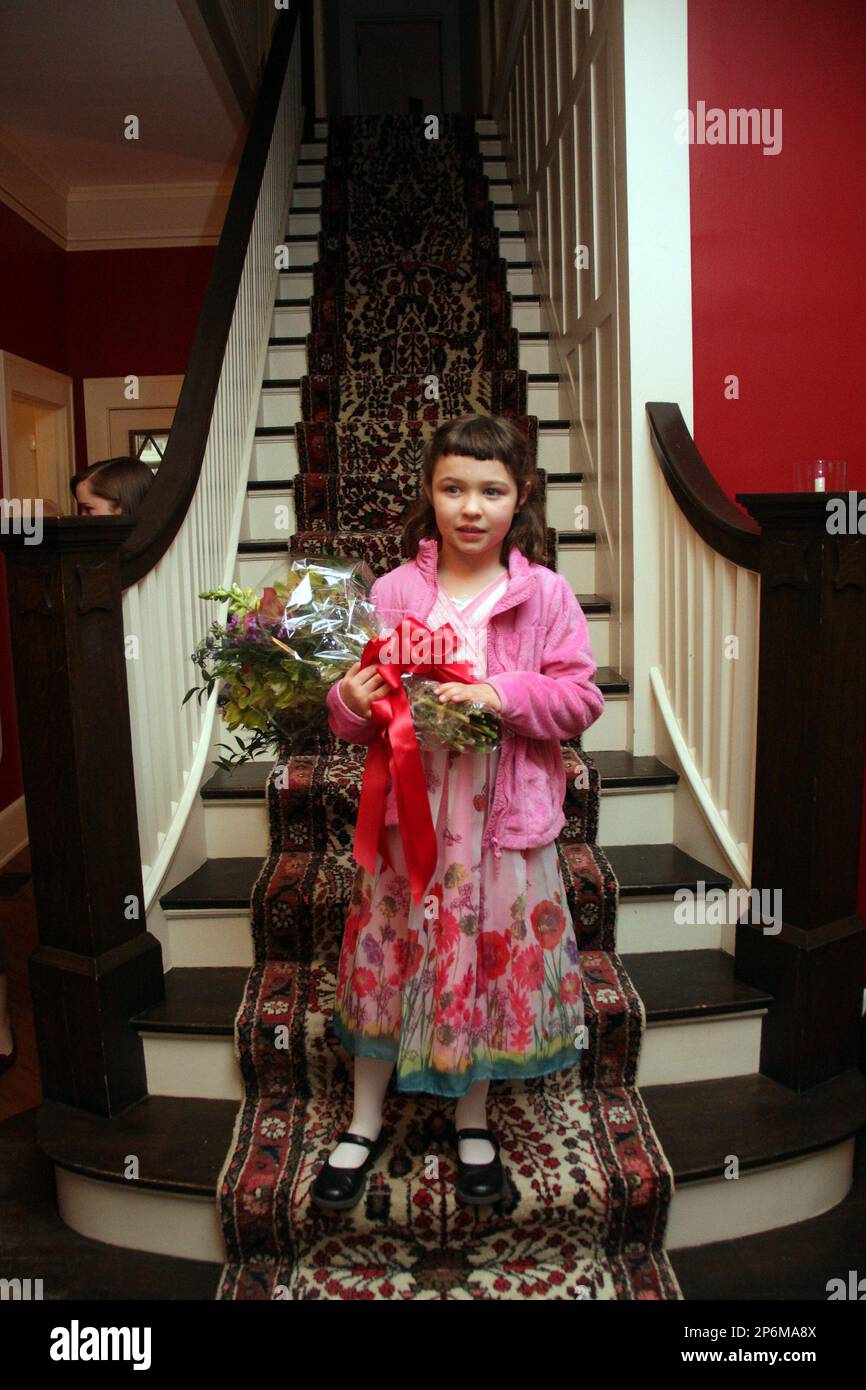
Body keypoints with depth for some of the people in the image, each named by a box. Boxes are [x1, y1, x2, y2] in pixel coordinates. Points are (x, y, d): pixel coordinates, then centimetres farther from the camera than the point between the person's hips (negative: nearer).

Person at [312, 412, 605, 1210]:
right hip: (410, 811, 1)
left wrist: (503, 694, -20)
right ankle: (366, 1122, 34)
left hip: (504, 817, 0)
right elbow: (358, 714, 3)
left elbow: (581, 698, -6)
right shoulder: (394, 592, -1)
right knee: (387, 959, 11)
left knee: (488, 959, 12)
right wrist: (352, 702, -20)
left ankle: (473, 1122, 37)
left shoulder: (546, 595, -3)